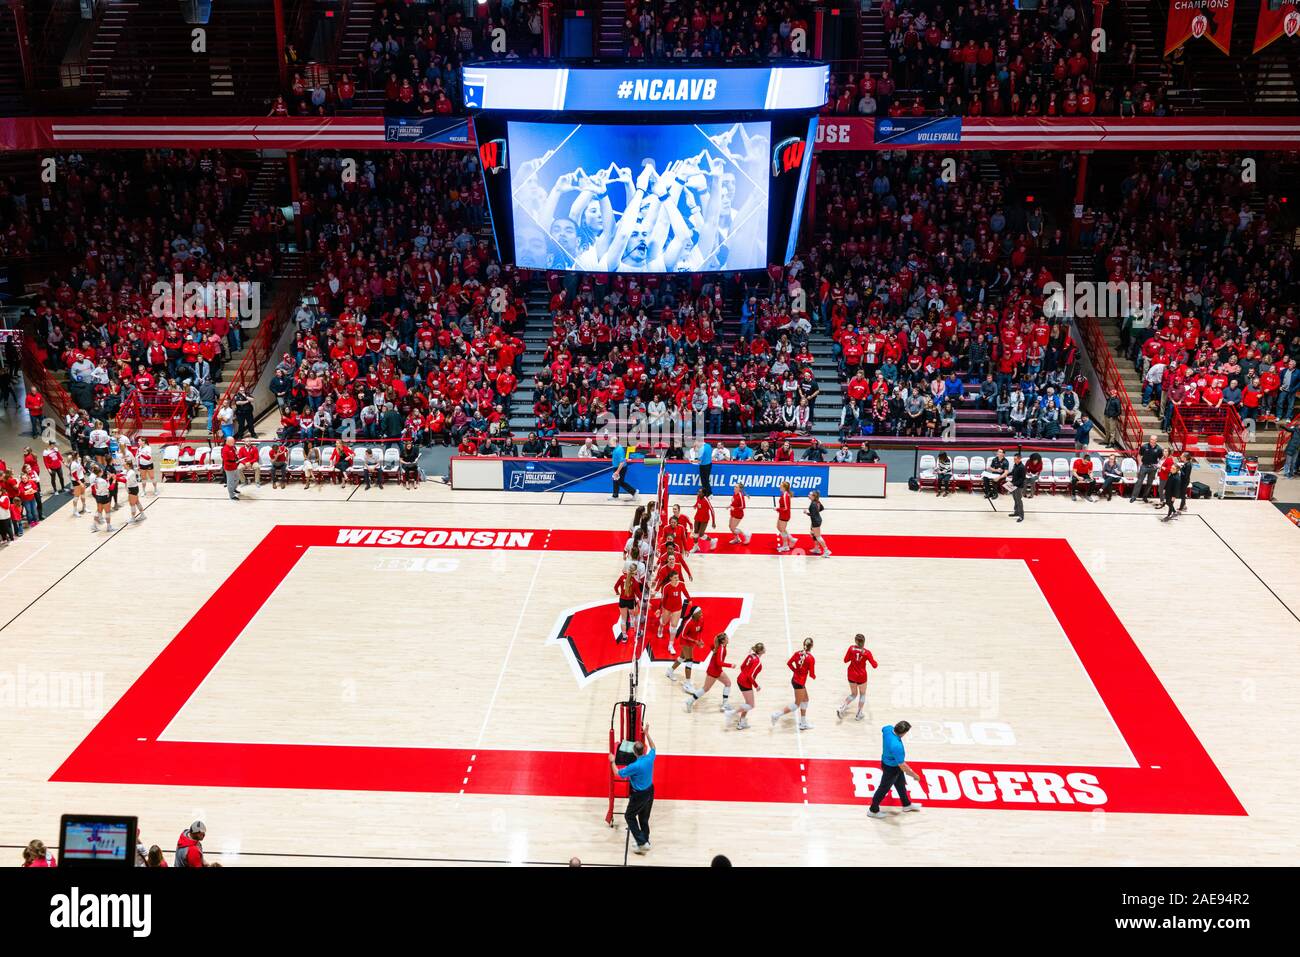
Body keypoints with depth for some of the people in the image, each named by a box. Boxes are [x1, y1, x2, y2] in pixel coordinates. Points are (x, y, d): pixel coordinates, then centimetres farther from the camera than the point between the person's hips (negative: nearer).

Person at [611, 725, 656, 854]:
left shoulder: (635, 766, -31)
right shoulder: (650, 758, -15)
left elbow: (618, 773, -15)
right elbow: (652, 747, 10)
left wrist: (612, 762, 0)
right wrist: (646, 733, 13)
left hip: (639, 795, -6)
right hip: (650, 791, 7)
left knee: (630, 816, 12)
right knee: (644, 817, 23)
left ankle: (642, 843, 8)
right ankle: (645, 841, 36)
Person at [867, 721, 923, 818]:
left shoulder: (888, 729, -21)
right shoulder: (897, 746, -44)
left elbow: (883, 730, 8)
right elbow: (902, 766, -35)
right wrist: (914, 775, -18)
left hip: (886, 760, 8)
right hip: (890, 768, -8)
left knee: (901, 784, 29)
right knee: (884, 789, 16)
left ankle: (906, 804, 53)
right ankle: (873, 810, 38)